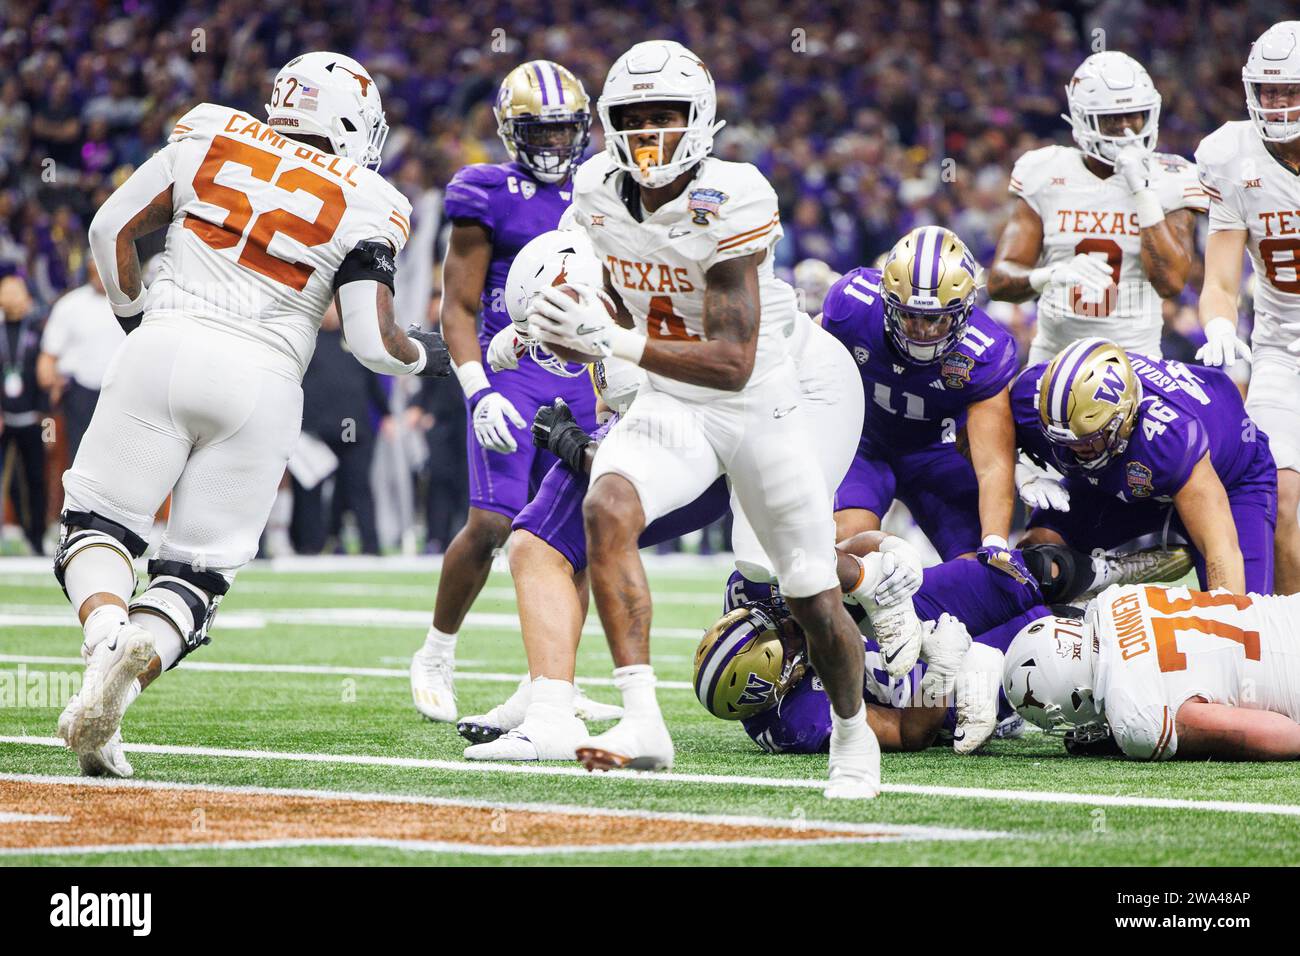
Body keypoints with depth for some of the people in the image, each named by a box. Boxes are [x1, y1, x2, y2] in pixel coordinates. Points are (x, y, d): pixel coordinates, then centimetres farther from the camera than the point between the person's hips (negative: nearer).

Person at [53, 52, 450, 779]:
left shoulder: (210, 139, 11)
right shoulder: (365, 208, 5)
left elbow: (112, 229, 12)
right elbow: (373, 341, 0)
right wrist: (427, 356, 21)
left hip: (165, 346, 1)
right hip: (261, 377, -1)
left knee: (99, 522, 11)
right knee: (197, 572, 8)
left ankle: (108, 637, -21)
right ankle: (137, 659, -23)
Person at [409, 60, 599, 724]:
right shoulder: (490, 198, -3)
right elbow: (458, 308, -5)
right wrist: (478, 393, -16)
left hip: (576, 386, 5)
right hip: (508, 375, -5)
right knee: (491, 523, -15)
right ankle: (435, 658, 2)